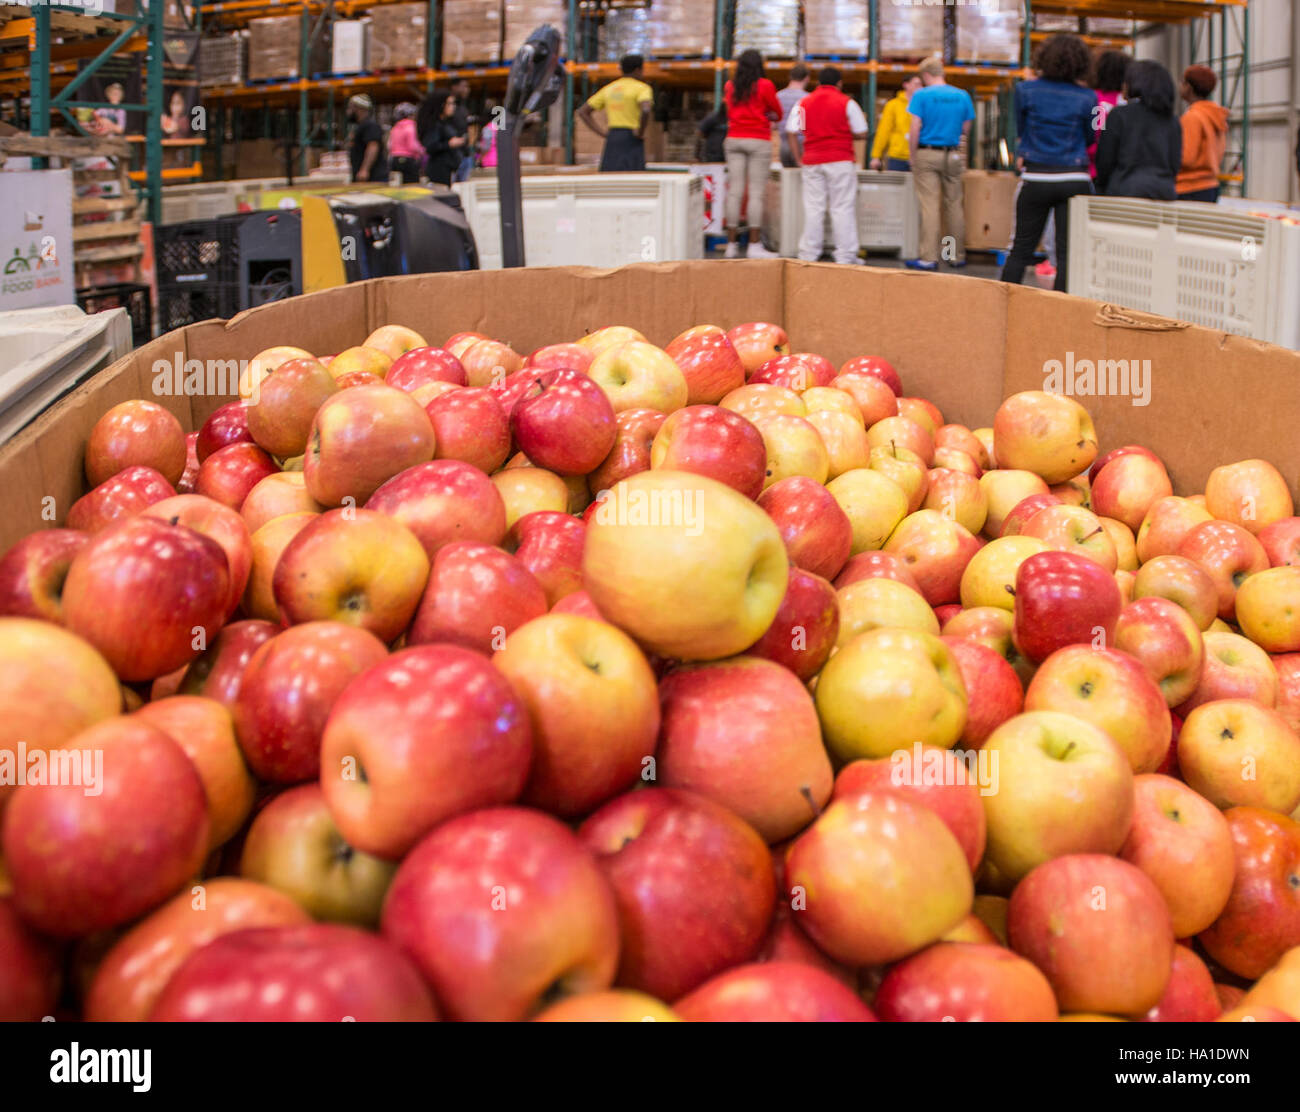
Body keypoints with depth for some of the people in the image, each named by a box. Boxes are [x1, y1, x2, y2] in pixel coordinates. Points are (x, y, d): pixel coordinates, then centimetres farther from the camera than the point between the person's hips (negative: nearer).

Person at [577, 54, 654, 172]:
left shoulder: (608, 89, 15)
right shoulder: (642, 88, -4)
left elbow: (582, 112, 16)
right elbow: (645, 110, -26)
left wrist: (602, 132, 10)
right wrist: (640, 133, -11)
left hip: (612, 140, 6)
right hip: (631, 141, -6)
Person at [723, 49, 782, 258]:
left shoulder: (729, 86, 8)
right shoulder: (765, 86, -5)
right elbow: (777, 113, 4)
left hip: (734, 140, 4)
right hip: (759, 141, -4)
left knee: (734, 192, 3)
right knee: (756, 193, -5)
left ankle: (731, 244, 3)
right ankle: (754, 245, -8)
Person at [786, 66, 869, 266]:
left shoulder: (804, 103, 8)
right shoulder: (847, 103, 0)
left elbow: (791, 132, 3)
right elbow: (861, 133, -1)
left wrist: (799, 158, 8)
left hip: (812, 161, 3)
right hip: (840, 160, -3)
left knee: (813, 208, 6)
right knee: (842, 208, -1)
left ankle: (809, 254, 7)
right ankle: (845, 255, -2)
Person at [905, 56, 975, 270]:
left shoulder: (921, 95, -7)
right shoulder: (962, 96, 5)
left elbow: (915, 129, -10)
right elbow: (965, 130, 10)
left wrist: (913, 156, -1)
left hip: (927, 155, -4)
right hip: (952, 156, 4)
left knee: (929, 206, -4)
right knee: (954, 204, 9)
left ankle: (929, 258, -6)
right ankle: (957, 256, 15)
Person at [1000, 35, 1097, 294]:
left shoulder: (1026, 90, -1)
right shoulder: (1086, 97, -3)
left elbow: (1020, 129, 8)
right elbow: (1090, 138, 8)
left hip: (1036, 178, 1)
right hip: (1075, 180, -1)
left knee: (1021, 250, 10)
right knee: (1068, 253, 1)